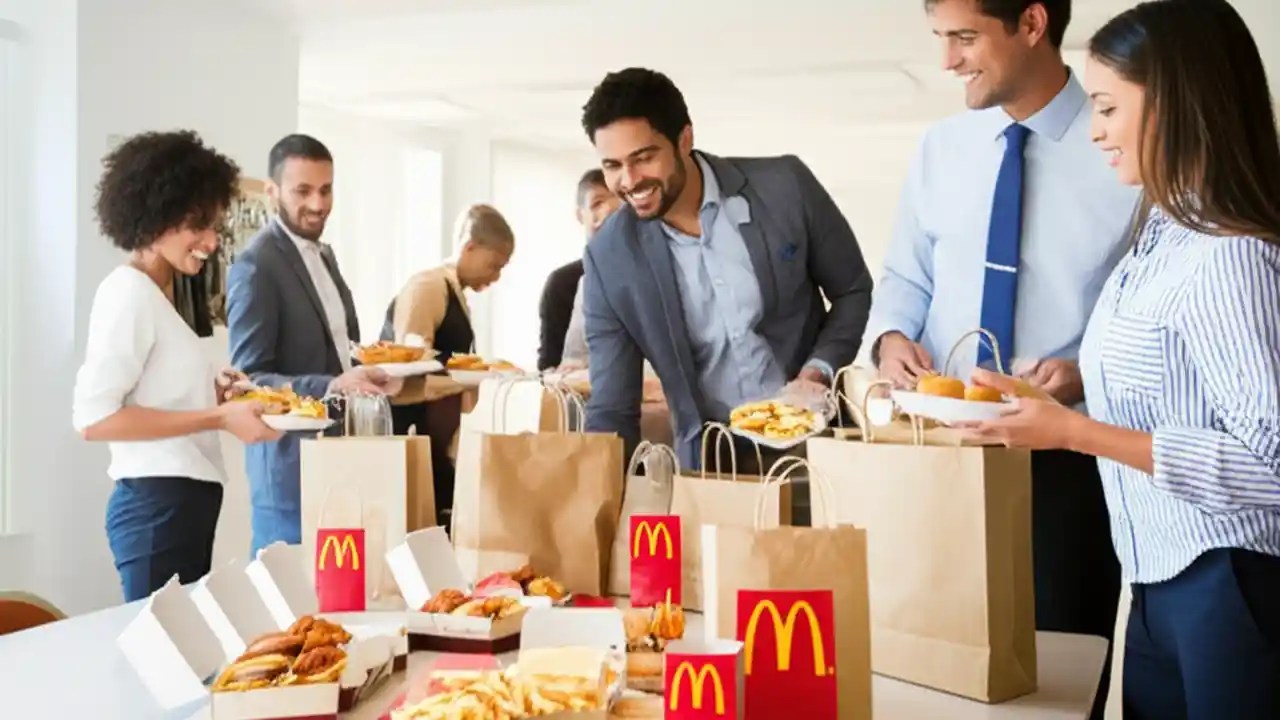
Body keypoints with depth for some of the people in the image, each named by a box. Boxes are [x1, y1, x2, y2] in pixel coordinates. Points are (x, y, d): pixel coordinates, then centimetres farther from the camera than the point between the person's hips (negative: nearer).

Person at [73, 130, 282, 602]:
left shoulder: (158, 293, 13)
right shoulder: (129, 292, -13)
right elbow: (94, 417, -19)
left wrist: (212, 393, 1)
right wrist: (218, 418, -19)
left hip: (183, 501, 9)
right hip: (157, 504, -9)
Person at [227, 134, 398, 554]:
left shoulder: (323, 253, 14)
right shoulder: (256, 265, -14)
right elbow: (250, 379, -17)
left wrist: (369, 370, 3)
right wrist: (332, 387, -30)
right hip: (293, 466, -9)